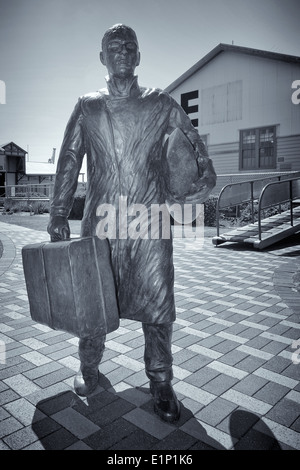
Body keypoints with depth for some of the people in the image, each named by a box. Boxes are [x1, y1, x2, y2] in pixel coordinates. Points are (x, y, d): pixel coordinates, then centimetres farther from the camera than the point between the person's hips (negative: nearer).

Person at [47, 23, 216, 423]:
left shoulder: (161, 104, 10)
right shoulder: (87, 107, 12)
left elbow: (194, 143, 15)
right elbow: (68, 162, 9)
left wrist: (206, 174, -3)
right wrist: (59, 216, 3)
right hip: (100, 220, 1)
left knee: (157, 300, 0)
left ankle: (160, 380, 20)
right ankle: (89, 367, 33)